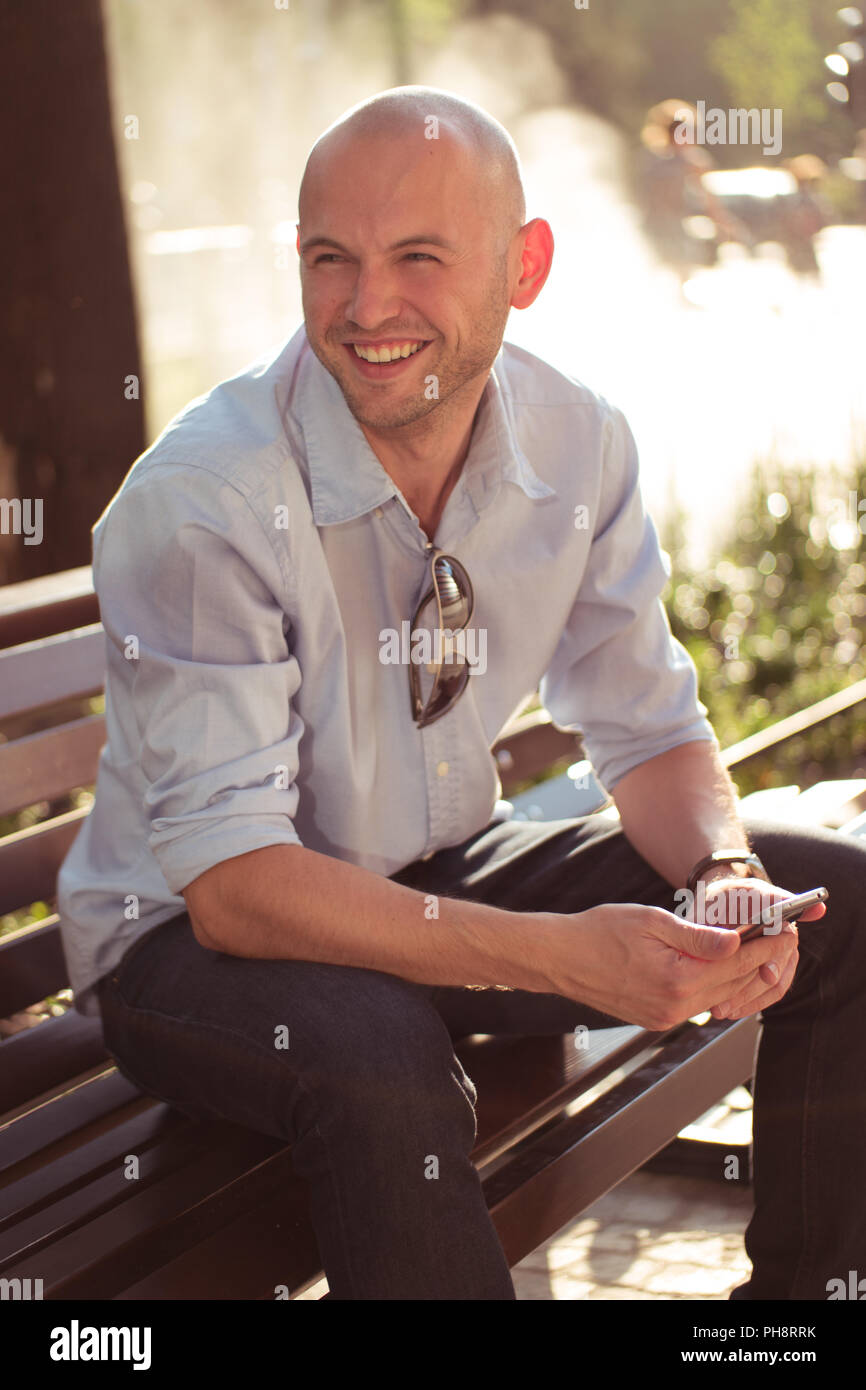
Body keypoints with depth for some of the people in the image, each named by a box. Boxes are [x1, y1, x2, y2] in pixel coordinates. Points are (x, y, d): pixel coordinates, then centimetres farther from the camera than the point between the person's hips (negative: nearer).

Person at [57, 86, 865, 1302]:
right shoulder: (199, 500, -26)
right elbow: (231, 882, -28)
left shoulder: (579, 445, -8)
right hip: (191, 931, -5)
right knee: (380, 1064, -39)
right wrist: (560, 956, -39)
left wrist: (726, 873, -22)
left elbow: (648, 729, 2)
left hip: (447, 877, 6)